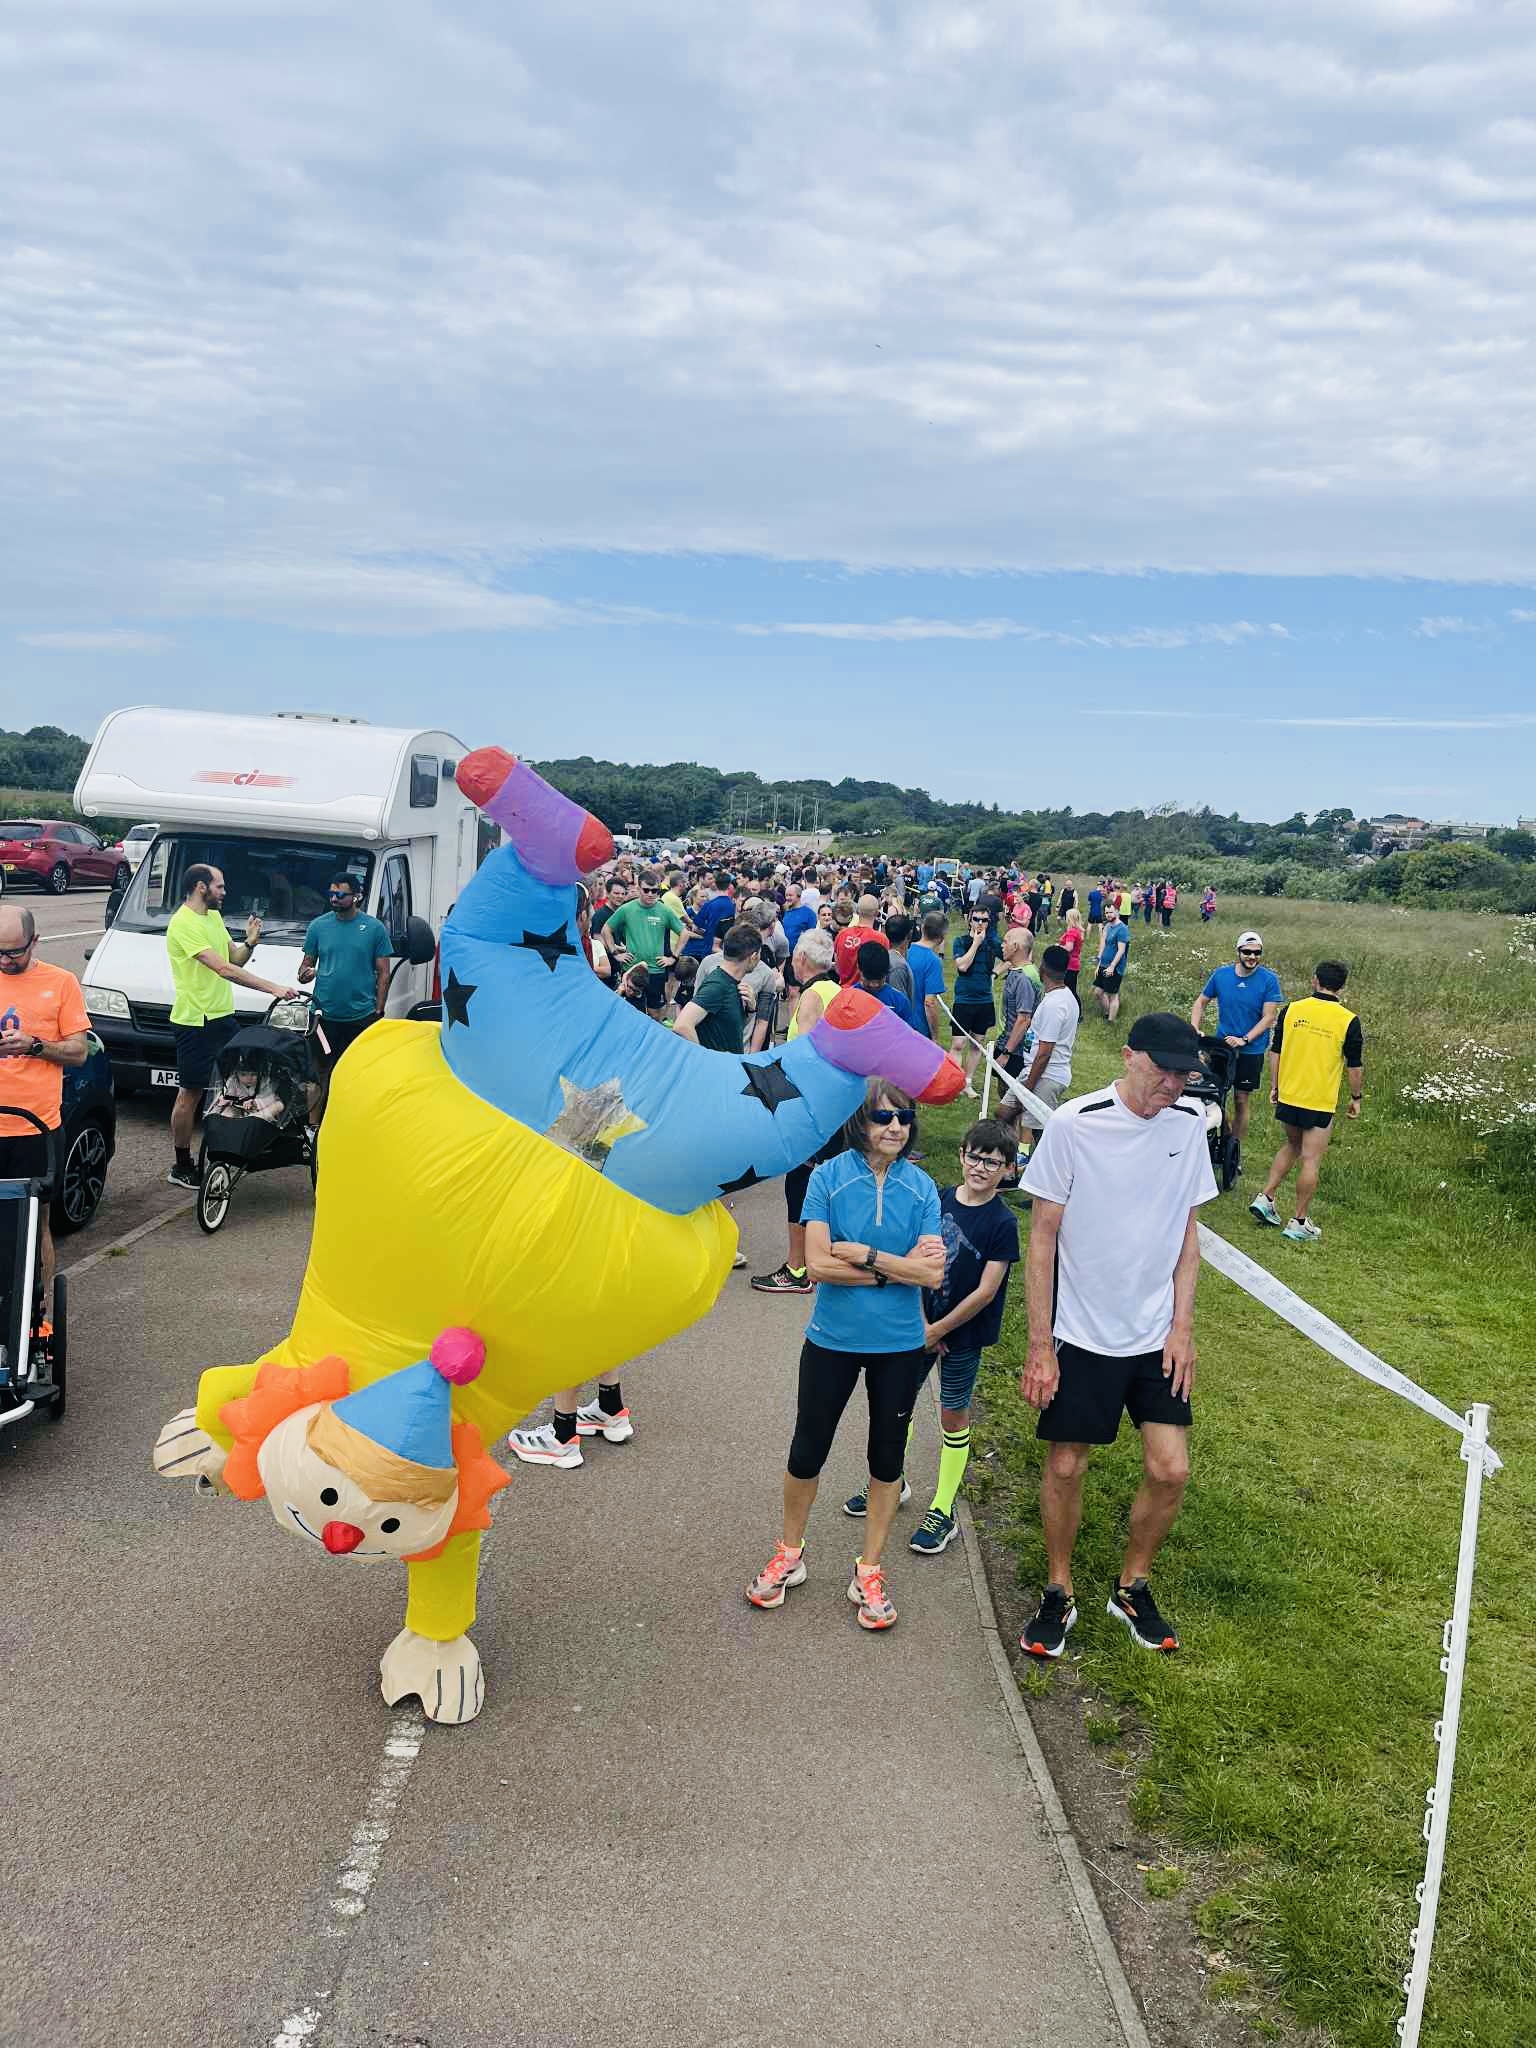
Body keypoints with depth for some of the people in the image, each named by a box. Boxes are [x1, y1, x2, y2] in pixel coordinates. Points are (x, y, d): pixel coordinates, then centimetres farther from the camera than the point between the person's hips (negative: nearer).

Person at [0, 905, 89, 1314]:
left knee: (36, 1221, 6)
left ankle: (42, 1305, 12)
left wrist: (34, 1046, -14)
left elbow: (78, 1051, 3)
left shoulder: (60, 982, 3)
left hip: (37, 1127, -1)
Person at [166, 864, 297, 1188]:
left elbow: (234, 959, 17)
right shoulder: (183, 924, -19)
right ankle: (181, 1168, 10)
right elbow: (223, 969, -27)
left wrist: (250, 943, -7)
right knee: (190, 1093, 1)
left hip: (223, 1016, 9)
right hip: (195, 1020, -9)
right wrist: (273, 988, -30)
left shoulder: (214, 917, 12)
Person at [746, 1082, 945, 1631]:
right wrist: (900, 1266, -17)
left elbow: (934, 1274, -13)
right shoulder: (828, 1177, -11)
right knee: (807, 1451, 11)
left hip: (899, 1344, 2)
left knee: (887, 1459, 13)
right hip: (833, 1339, -2)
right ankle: (789, 1555, 34)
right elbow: (818, 1263, -20)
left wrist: (866, 1254, -20)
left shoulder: (922, 1188, -5)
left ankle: (869, 1572, 30)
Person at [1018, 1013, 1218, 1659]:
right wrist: (1040, 1344, -10)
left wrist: (1182, 1325, 2)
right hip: (1081, 1337, -3)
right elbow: (1042, 1237, -9)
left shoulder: (1188, 1126, -1)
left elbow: (1187, 1231, 9)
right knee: (1065, 1466, 5)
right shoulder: (1073, 1125, -14)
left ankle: (1132, 1587, 25)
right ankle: (1058, 1593, 27)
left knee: (1170, 1470, 1)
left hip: (1158, 1336, 4)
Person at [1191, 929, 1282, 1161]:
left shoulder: (1269, 980, -9)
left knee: (1242, 1101, 6)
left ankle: (1235, 1150, 17)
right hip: (1221, 1046, 2)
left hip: (1251, 1050, -2)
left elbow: (1268, 1017, -10)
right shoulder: (1220, 975, -2)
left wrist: (1244, 1040, -18)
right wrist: (1195, 1029, -4)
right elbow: (1201, 1002, 10)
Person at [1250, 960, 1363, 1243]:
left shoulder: (1291, 1010, -2)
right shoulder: (1348, 1021, -10)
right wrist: (1356, 1098, 10)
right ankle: (1300, 1223, 8)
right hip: (1321, 1103, -4)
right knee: (1310, 1160, 3)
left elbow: (1276, 1053, 5)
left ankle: (1265, 1198, 19)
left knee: (1292, 1146, 25)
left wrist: (1275, 1087, 17)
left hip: (1288, 1096, 4)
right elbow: (1355, 1066, -4)